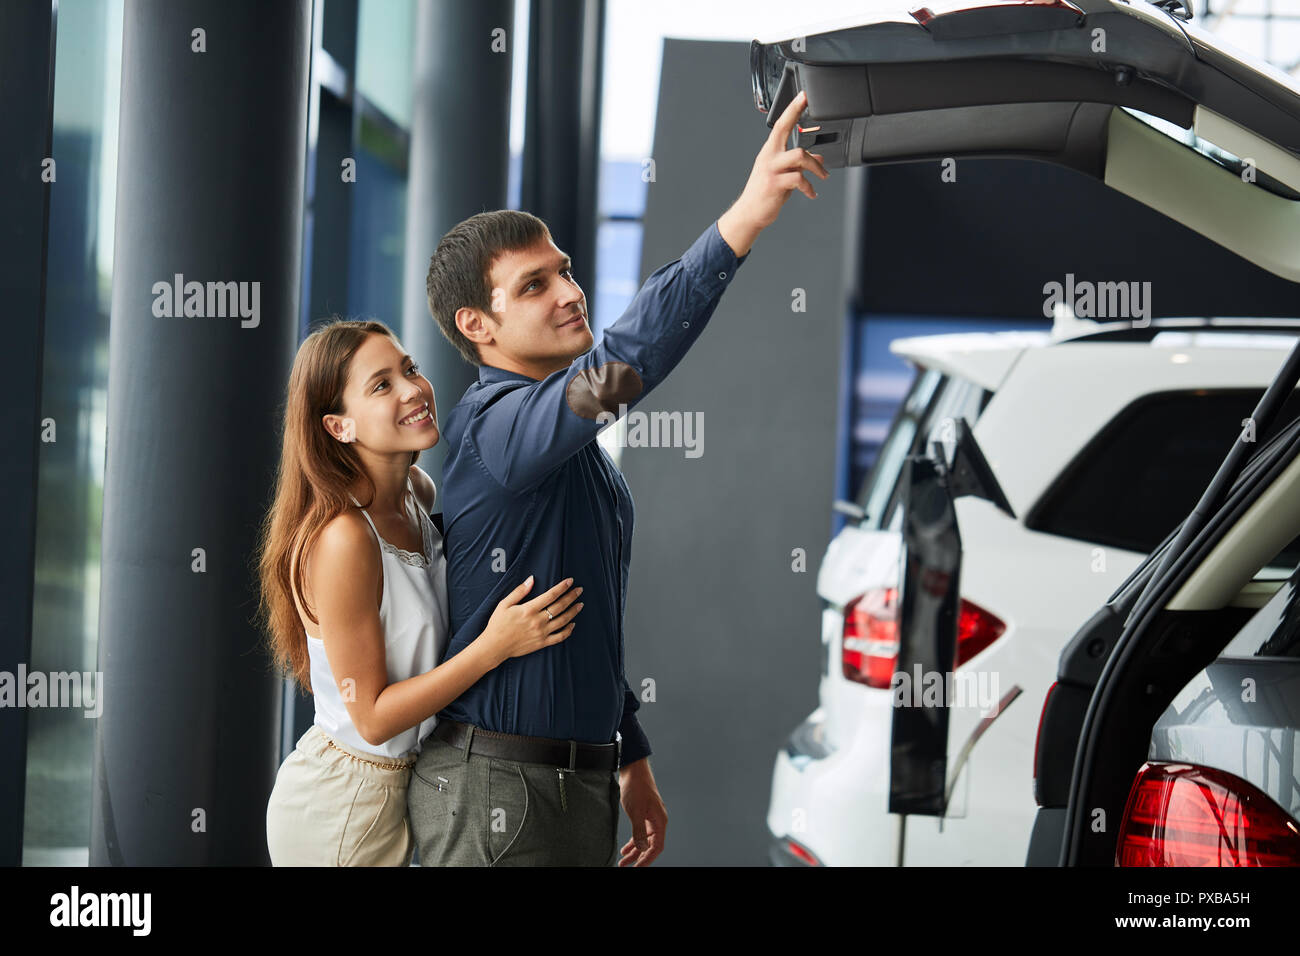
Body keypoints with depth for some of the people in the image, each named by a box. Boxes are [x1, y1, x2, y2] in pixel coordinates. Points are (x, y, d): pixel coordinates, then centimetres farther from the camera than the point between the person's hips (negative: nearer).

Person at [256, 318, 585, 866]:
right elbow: (372, 717, -21)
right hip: (342, 808, -8)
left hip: (401, 789, 8)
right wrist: (494, 647, -27)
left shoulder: (420, 492, -1)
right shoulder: (342, 539, -26)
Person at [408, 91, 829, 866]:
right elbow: (622, 363, -35)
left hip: (582, 783, 9)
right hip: (496, 793, -9)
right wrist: (744, 220, -43)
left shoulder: (572, 439, 17)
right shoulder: (494, 424, -15)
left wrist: (630, 759, 23)